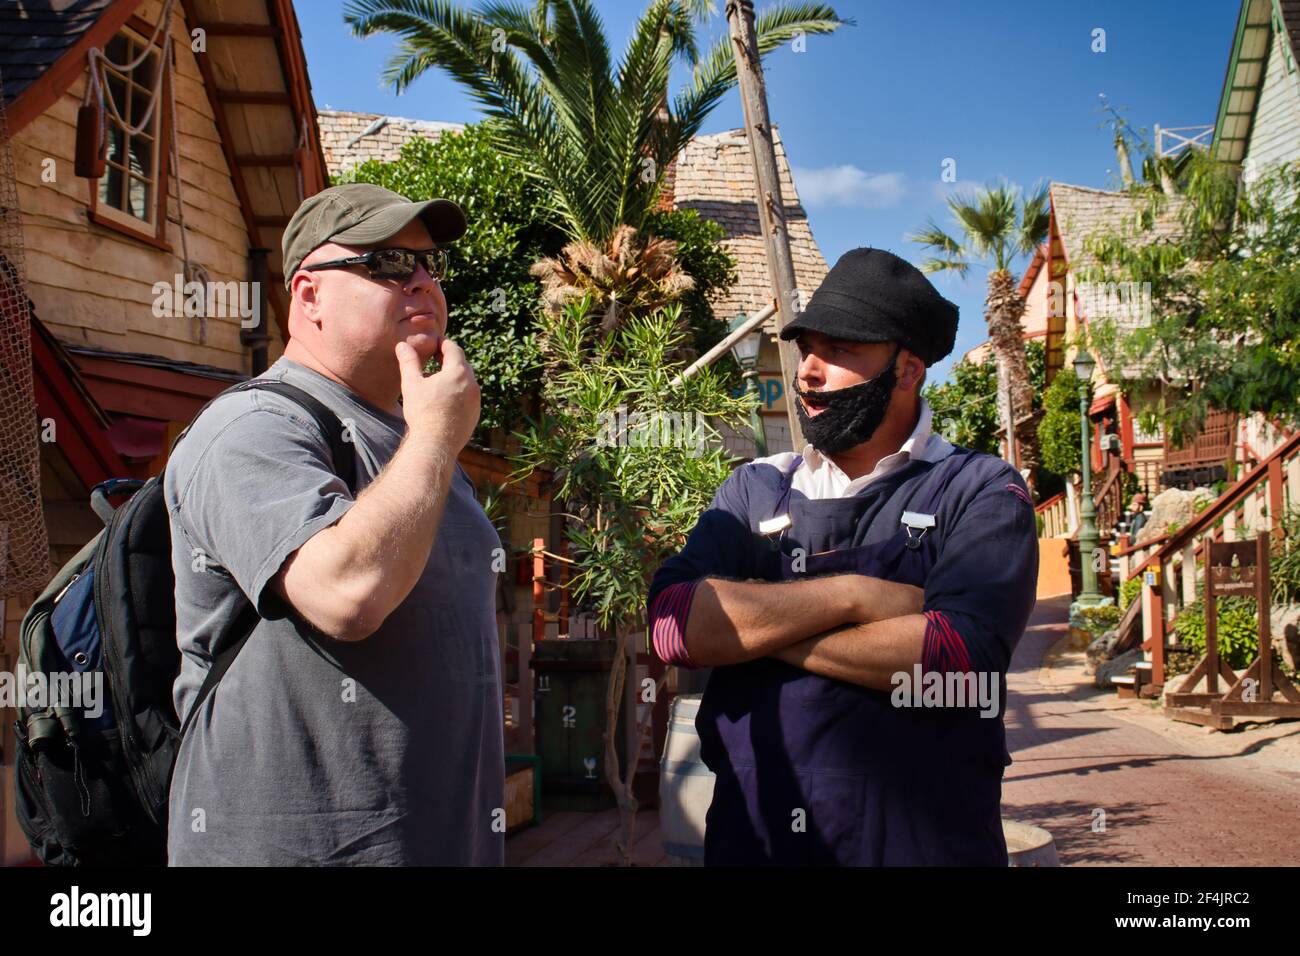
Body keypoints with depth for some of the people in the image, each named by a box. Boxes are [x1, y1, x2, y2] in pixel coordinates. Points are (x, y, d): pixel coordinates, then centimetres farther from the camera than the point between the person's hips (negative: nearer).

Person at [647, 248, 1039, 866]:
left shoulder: (982, 492, -4)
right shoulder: (754, 490, 6)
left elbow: (959, 654, -20)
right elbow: (671, 624, -9)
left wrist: (747, 626, -12)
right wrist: (853, 595, -16)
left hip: (925, 838, -2)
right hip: (751, 834, 3)